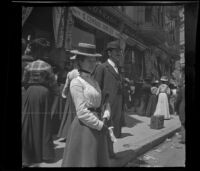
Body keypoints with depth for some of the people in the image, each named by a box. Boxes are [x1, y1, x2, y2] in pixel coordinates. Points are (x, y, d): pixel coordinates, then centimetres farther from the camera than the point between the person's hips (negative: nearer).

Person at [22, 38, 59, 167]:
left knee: (29, 123, 8)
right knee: (43, 123, 9)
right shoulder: (47, 66, -6)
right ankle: (44, 153, 16)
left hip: (31, 93, 2)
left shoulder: (28, 66, 0)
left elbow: (24, 82, 5)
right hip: (44, 93, -1)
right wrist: (54, 94, 9)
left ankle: (28, 154, 10)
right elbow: (53, 83, -5)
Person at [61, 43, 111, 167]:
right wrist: (101, 125, -13)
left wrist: (106, 117, -4)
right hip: (84, 128, -7)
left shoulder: (94, 82, 11)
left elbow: (104, 102, 14)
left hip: (98, 128, 8)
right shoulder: (76, 82, -12)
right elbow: (82, 112, -18)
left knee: (99, 160, 18)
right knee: (84, 161, 5)